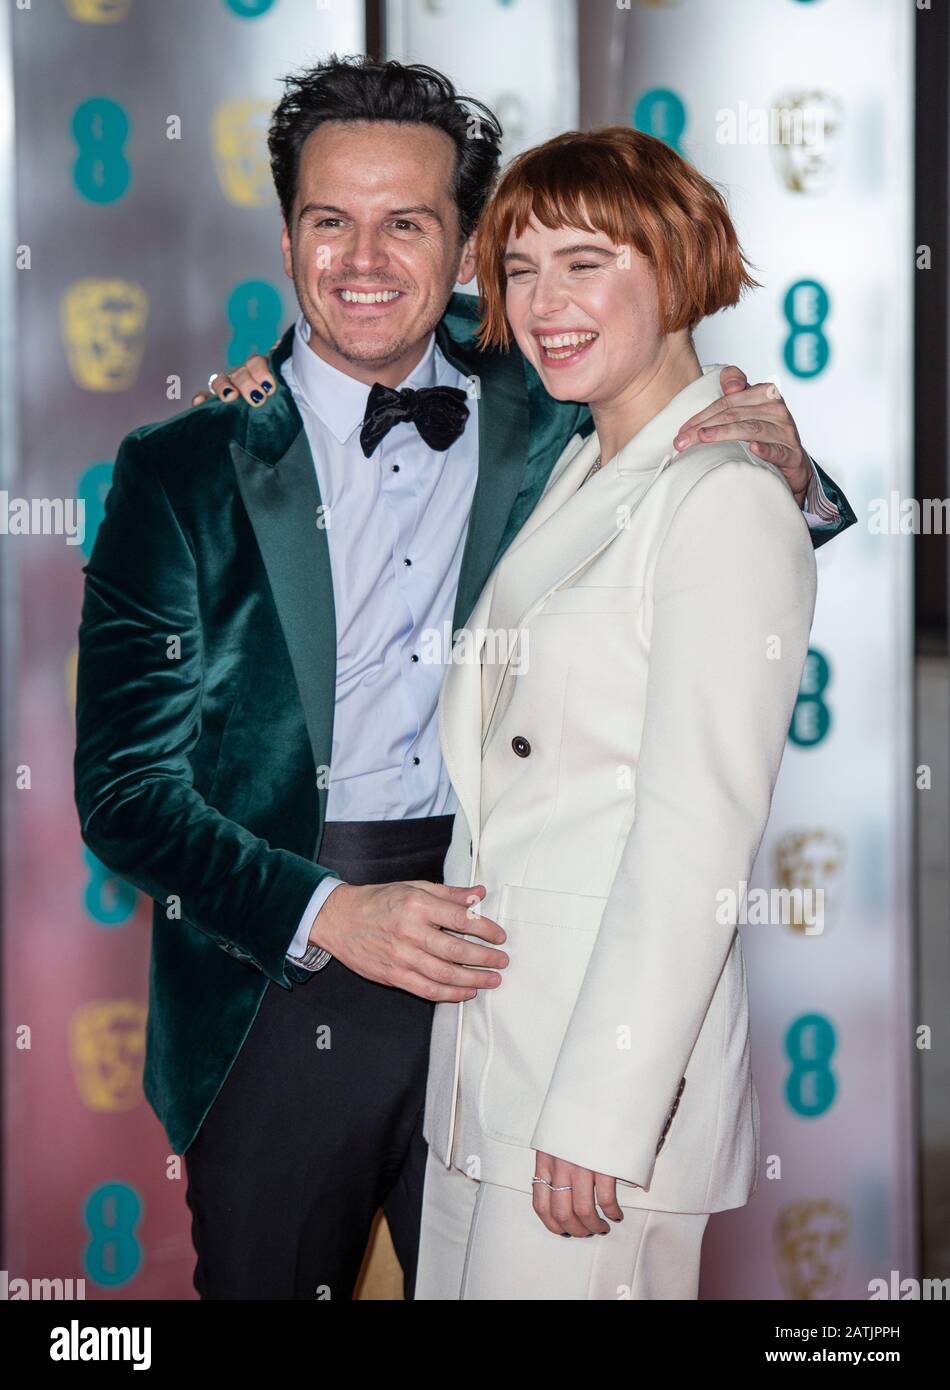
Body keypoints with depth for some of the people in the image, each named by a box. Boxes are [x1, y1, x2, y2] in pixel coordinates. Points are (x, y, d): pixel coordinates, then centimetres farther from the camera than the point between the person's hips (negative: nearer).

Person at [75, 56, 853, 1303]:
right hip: (279, 997, -1)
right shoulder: (187, 470, -3)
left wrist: (783, 474, -7)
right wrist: (330, 914, -20)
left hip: (500, 962, 2)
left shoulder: (539, 421, 4)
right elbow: (125, 784, -6)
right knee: (270, 1280, 10)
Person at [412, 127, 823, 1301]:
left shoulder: (727, 502, -12)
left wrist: (602, 1108, -19)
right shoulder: (575, 477, 15)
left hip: (617, 1036, -8)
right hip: (482, 1047, 8)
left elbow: (699, 837, -17)